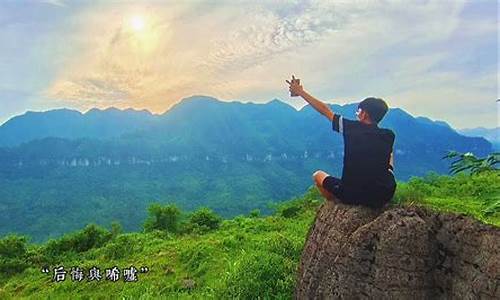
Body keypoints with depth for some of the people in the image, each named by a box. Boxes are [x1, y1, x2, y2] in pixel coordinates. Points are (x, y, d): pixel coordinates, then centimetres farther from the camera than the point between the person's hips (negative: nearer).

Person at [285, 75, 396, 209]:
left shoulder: (352, 127, -7)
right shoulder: (389, 136, 0)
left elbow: (325, 110, 4)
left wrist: (300, 92, 17)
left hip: (351, 195, -2)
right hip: (383, 199, 3)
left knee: (318, 175, 23)